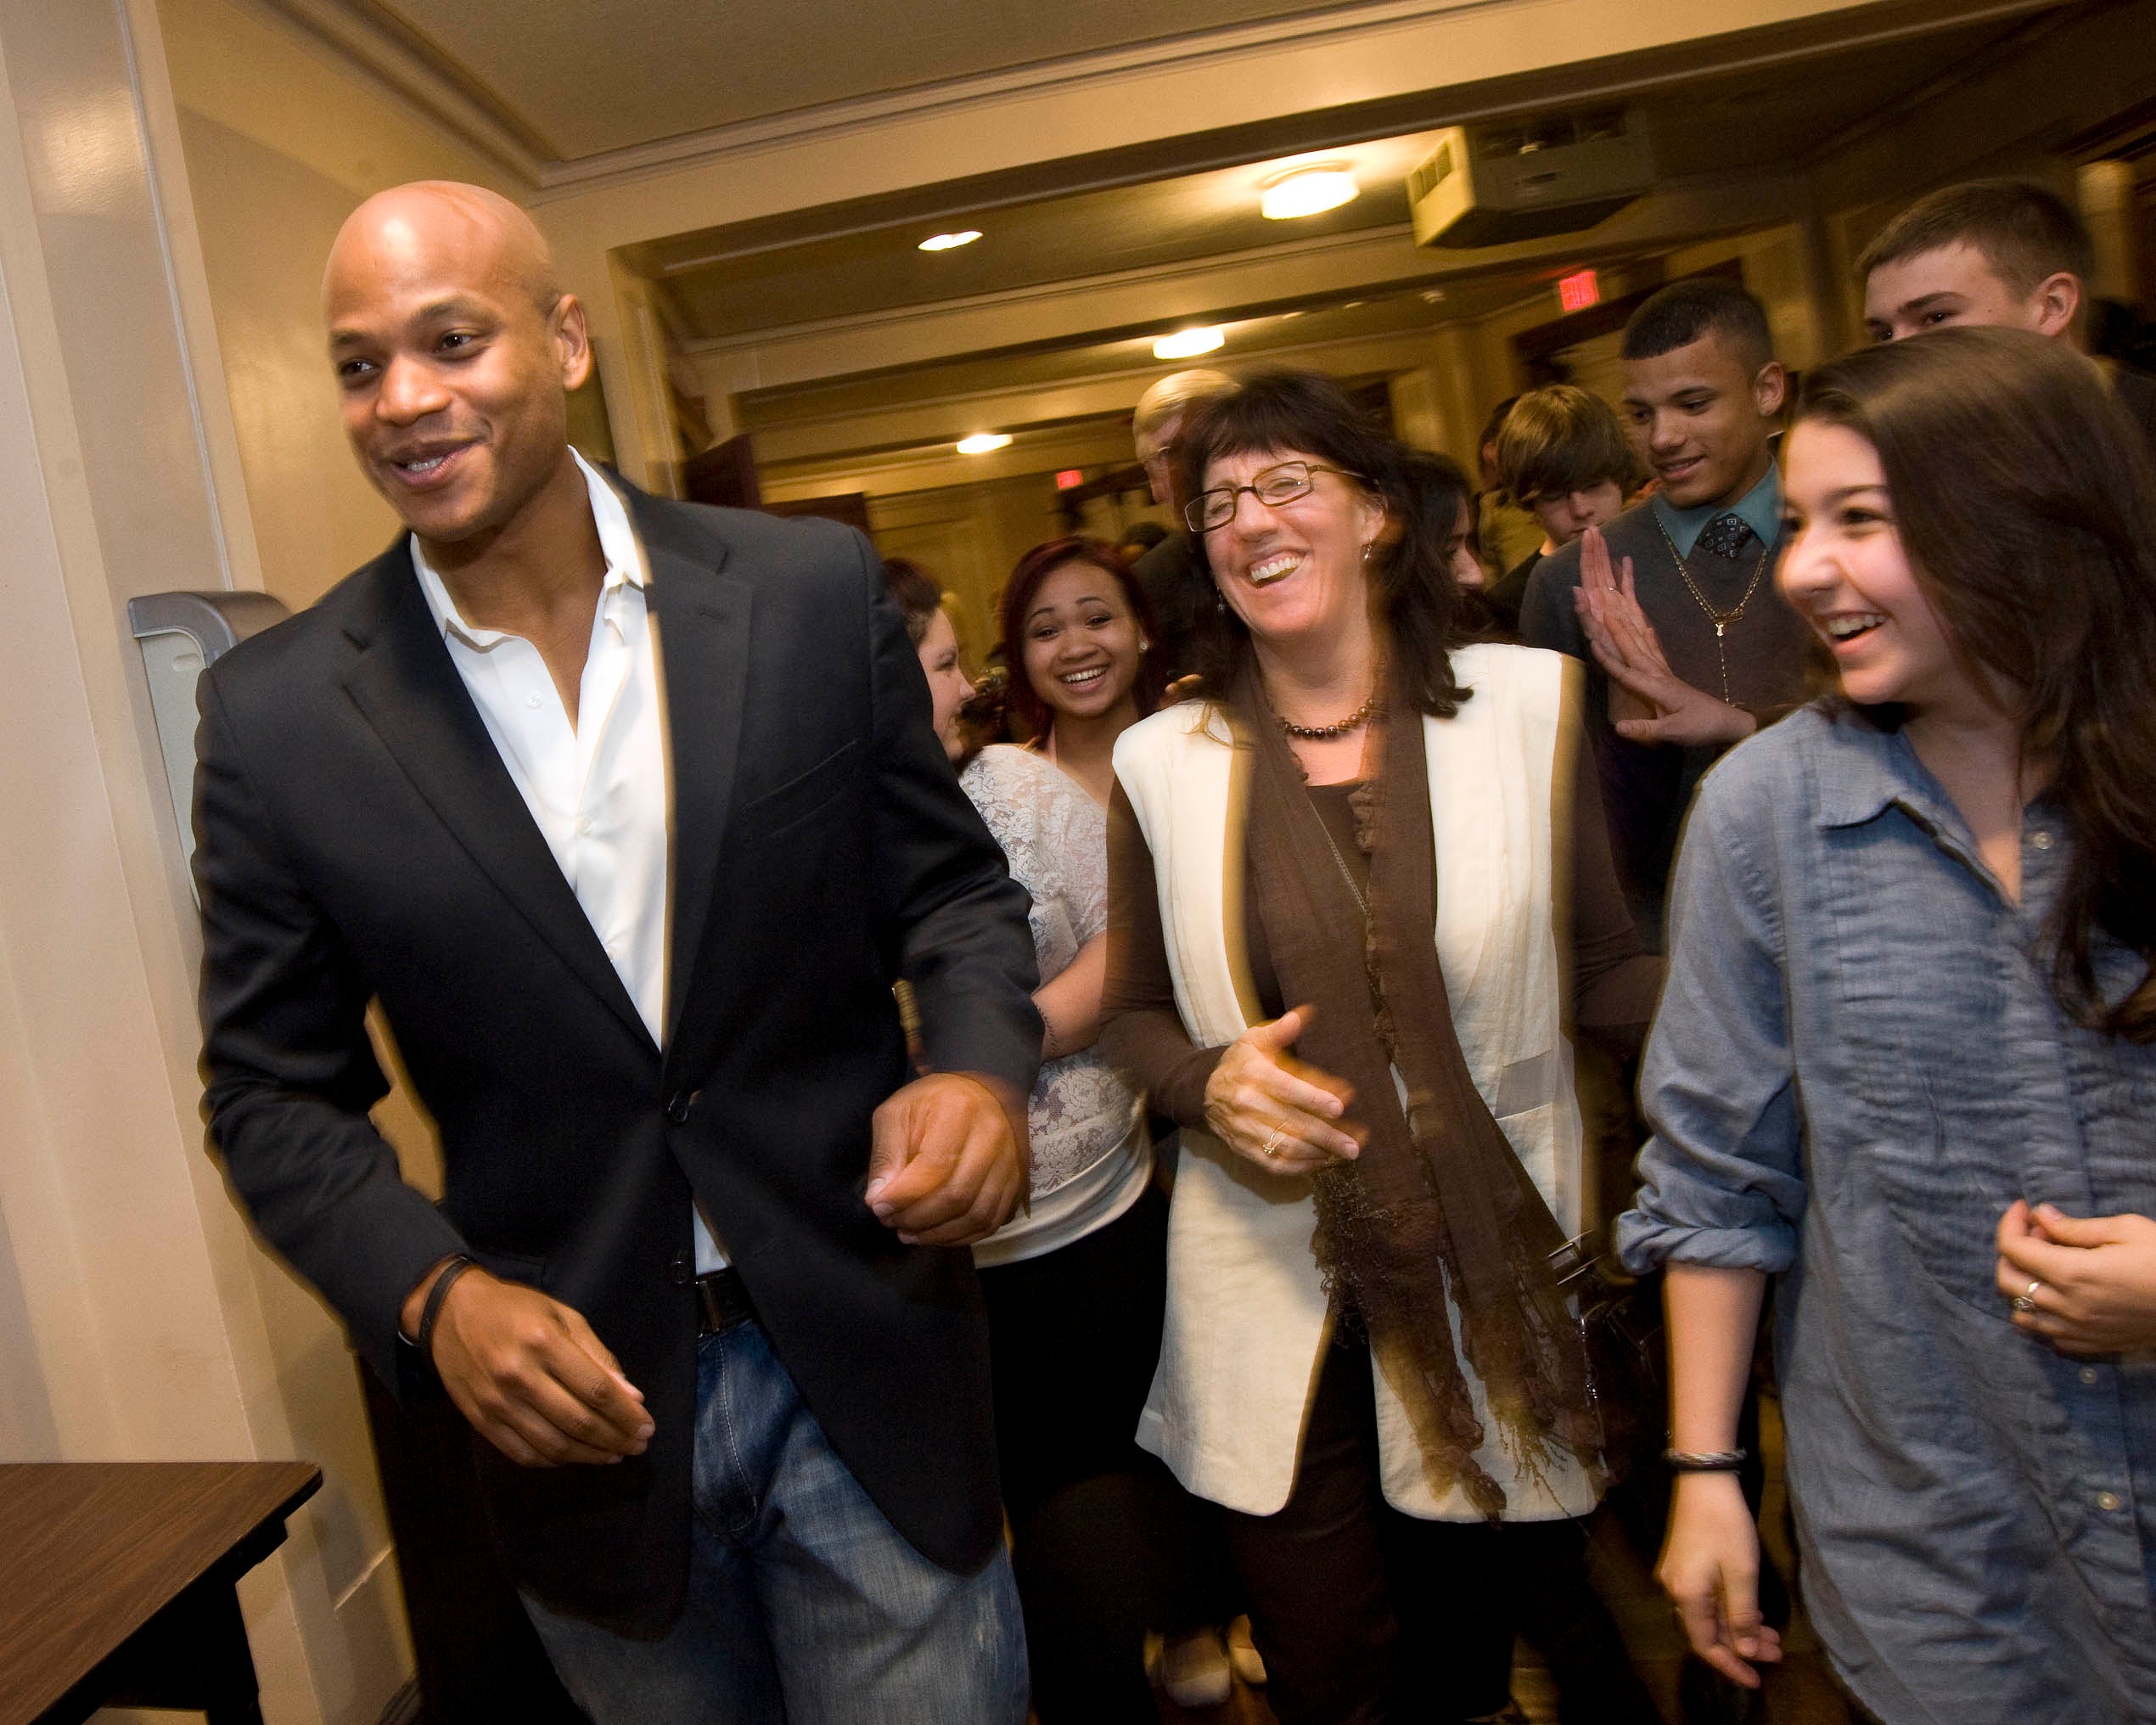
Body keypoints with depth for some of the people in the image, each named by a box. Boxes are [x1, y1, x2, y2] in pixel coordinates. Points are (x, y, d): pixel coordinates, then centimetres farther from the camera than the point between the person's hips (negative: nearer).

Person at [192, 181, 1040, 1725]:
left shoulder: (813, 592, -7)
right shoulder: (278, 713, -7)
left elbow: (952, 884, 2)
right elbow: (278, 1093, 0)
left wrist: (982, 1064, -18)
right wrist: (435, 1295, -15)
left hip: (871, 1368, 0)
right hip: (572, 1391, 1)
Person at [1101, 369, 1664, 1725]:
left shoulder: (1528, 703, -2)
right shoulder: (1161, 762, -1)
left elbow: (1610, 965, 1)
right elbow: (1133, 1014, 7)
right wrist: (1212, 1081, -14)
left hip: (1502, 1282, 0)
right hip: (1274, 1301, 1)